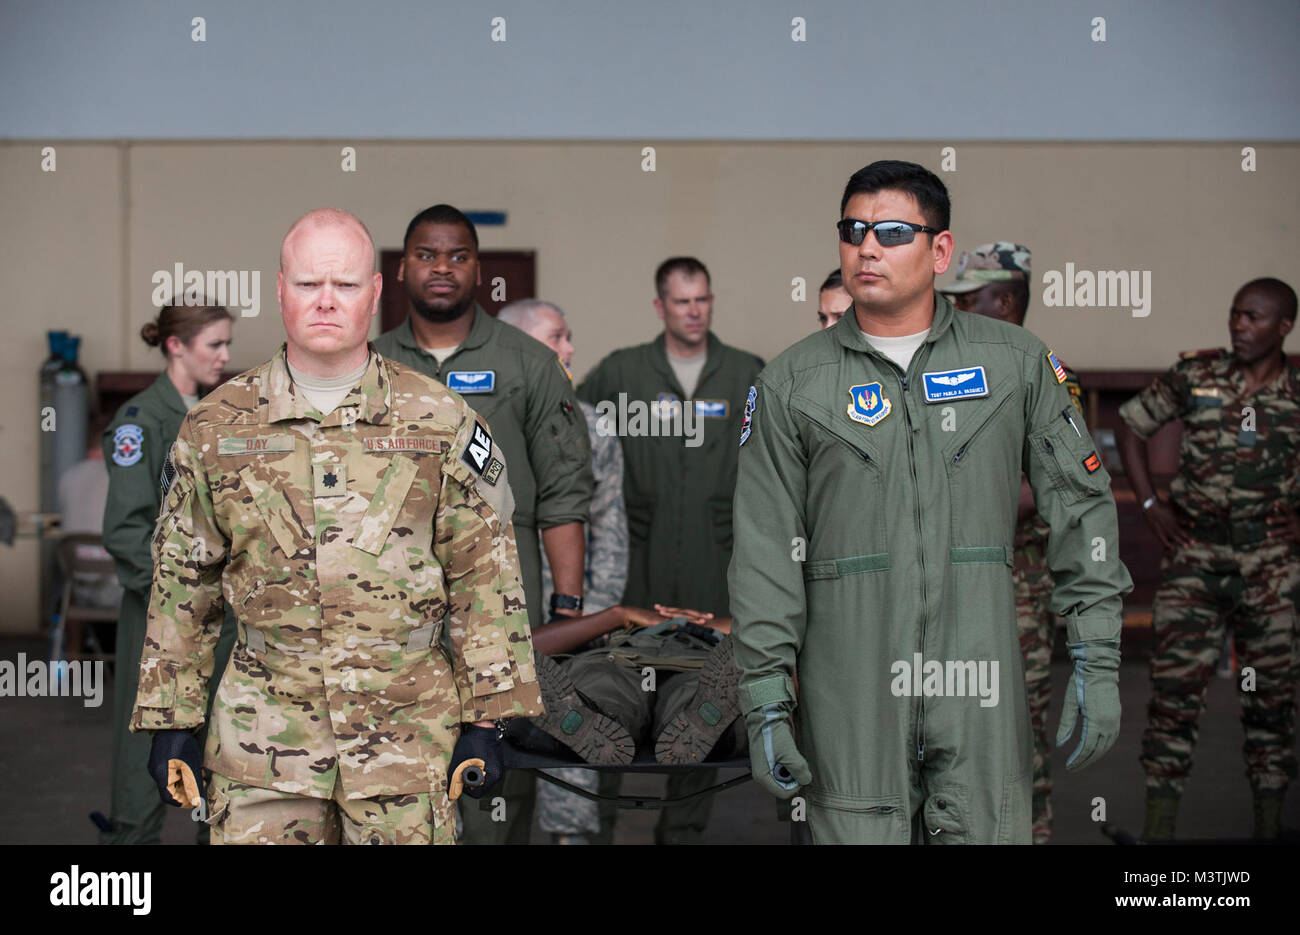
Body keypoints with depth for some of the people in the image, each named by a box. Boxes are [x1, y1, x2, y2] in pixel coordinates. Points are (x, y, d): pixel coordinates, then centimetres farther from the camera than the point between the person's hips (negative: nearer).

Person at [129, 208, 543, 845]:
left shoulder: (439, 422, 2)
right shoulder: (216, 427, 5)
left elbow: (484, 576, 3)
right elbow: (182, 582, 10)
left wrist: (485, 721, 0)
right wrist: (170, 722, 7)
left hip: (408, 729, 0)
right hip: (262, 734, 1)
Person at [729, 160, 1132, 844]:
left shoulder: (1016, 362, 7)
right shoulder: (791, 384, 5)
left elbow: (1082, 507, 8)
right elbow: (765, 554, 3)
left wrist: (1098, 663, 2)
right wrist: (766, 703, -3)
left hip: (979, 687, 1)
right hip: (850, 702, 0)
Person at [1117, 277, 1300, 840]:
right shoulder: (1194, 377, 0)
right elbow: (1131, 426, 10)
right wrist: (1149, 506, 3)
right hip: (1195, 557, 0)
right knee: (1174, 683, -6)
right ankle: (1158, 825, -1)